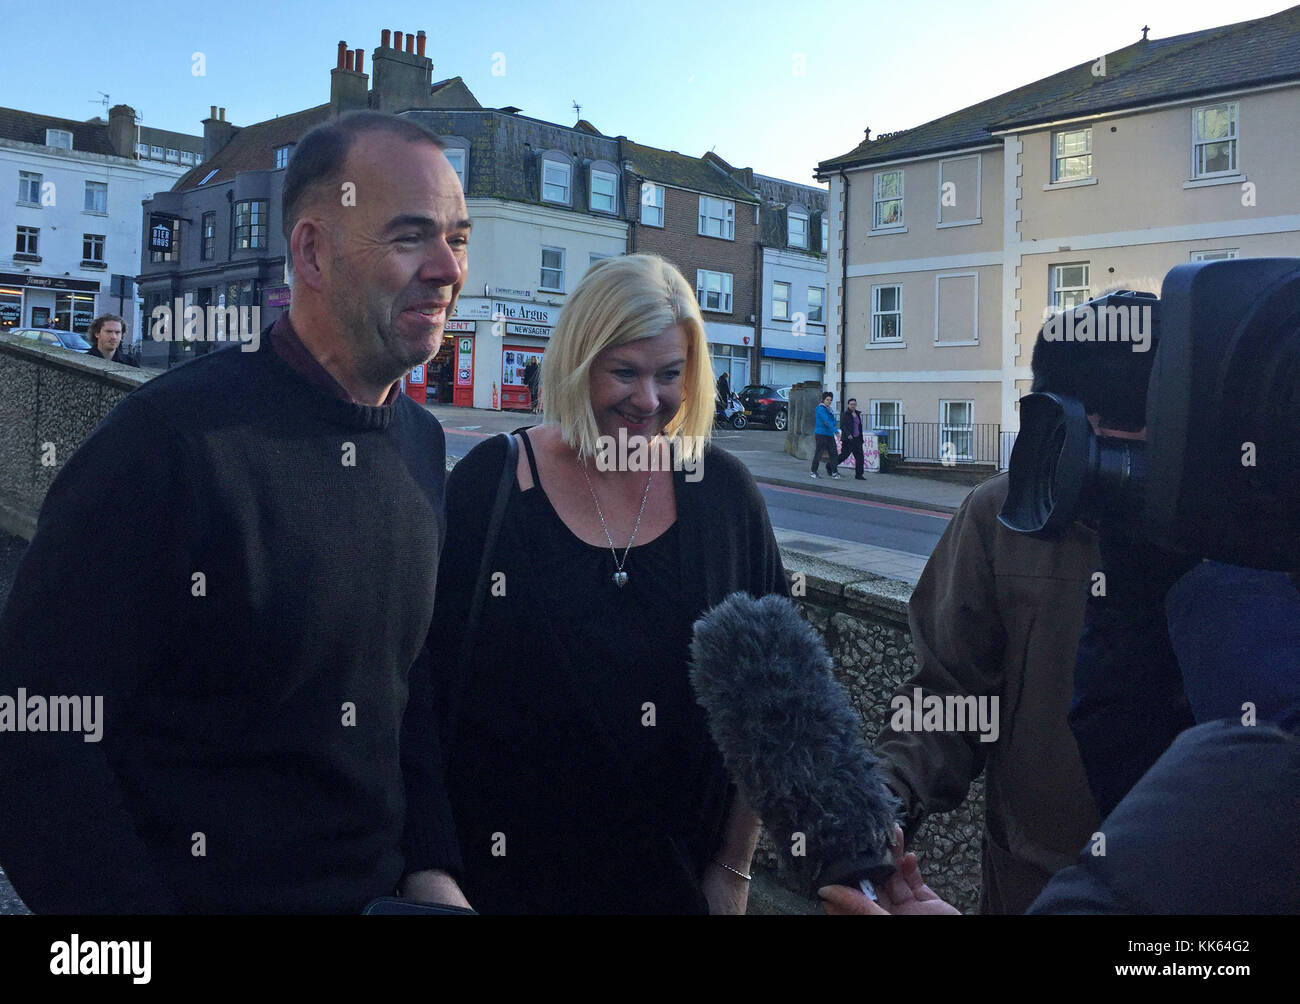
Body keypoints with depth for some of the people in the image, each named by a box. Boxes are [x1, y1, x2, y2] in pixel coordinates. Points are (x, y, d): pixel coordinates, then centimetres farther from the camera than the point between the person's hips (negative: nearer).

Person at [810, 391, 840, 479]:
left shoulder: (829, 409, 16)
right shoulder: (821, 408, -9)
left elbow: (834, 421, 11)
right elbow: (827, 420, -20)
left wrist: (829, 424, -12)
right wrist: (835, 430, -28)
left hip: (829, 434, 8)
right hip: (821, 434, -8)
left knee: (833, 453, 0)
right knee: (818, 453, -3)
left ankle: (834, 472, 1)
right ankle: (814, 471, 8)